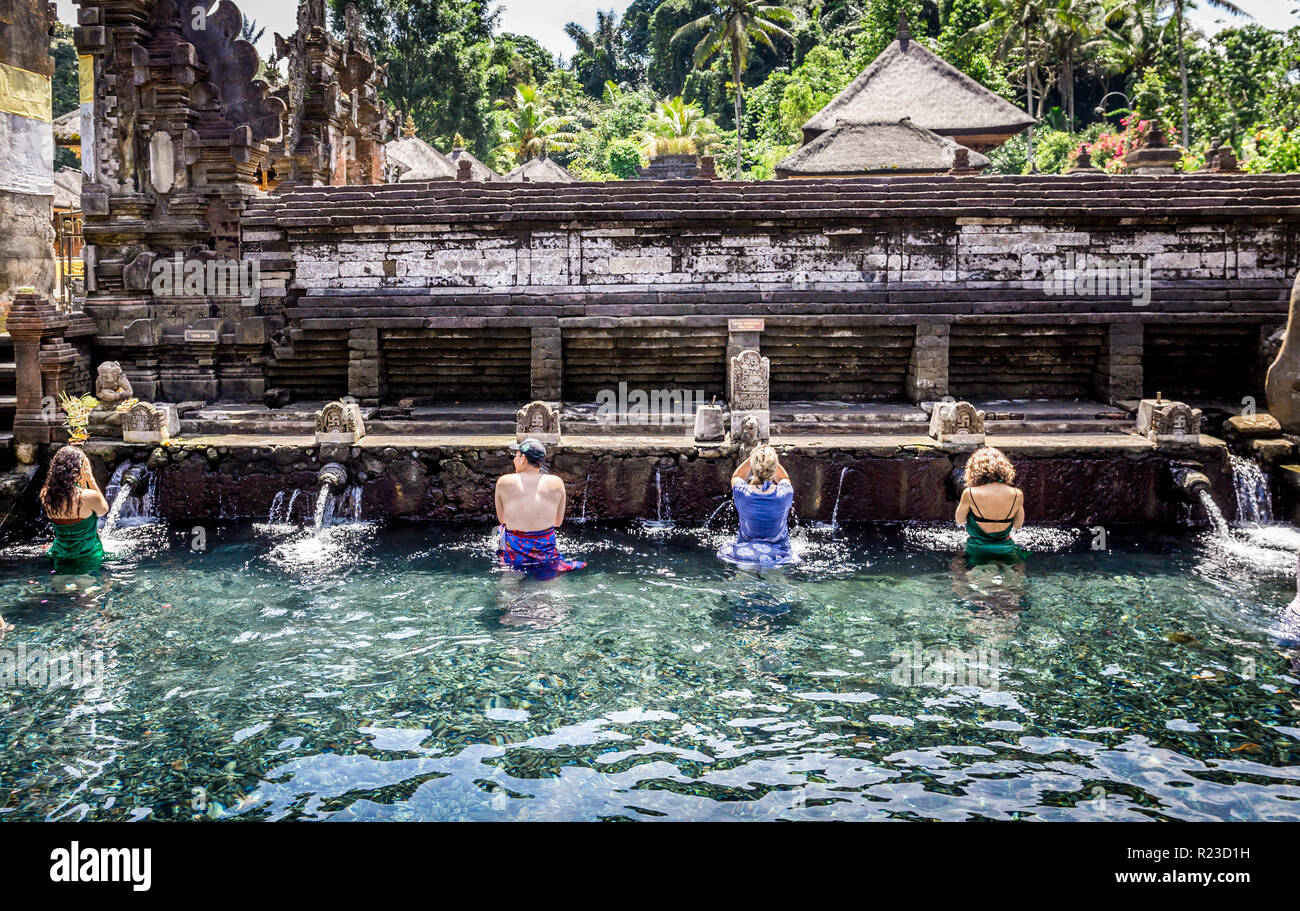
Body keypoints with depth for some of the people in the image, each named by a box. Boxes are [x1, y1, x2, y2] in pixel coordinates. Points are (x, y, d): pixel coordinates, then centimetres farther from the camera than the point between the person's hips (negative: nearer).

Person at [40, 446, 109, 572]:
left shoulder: (45, 494, -7)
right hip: (88, 559, -5)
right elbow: (103, 510, 1)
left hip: (60, 557, 5)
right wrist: (90, 478, -2)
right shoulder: (89, 496, -24)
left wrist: (82, 480, 8)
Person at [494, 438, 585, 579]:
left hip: (514, 556, 0)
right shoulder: (556, 483, -3)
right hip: (546, 553, 0)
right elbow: (558, 522, 7)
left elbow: (501, 519, 8)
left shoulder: (503, 482, -6)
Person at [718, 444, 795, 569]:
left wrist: (751, 458, 0)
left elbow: (736, 477, 5)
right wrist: (771, 458, 3)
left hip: (744, 553, 0)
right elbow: (784, 479, 7)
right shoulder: (786, 493, -23)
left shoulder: (742, 493, -25)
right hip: (779, 554, 0)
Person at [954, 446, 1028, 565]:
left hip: (977, 552, -2)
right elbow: (1017, 525, 8)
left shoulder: (970, 494, -15)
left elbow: (959, 521, 4)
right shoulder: (1017, 495, -8)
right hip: (1005, 549, 2)